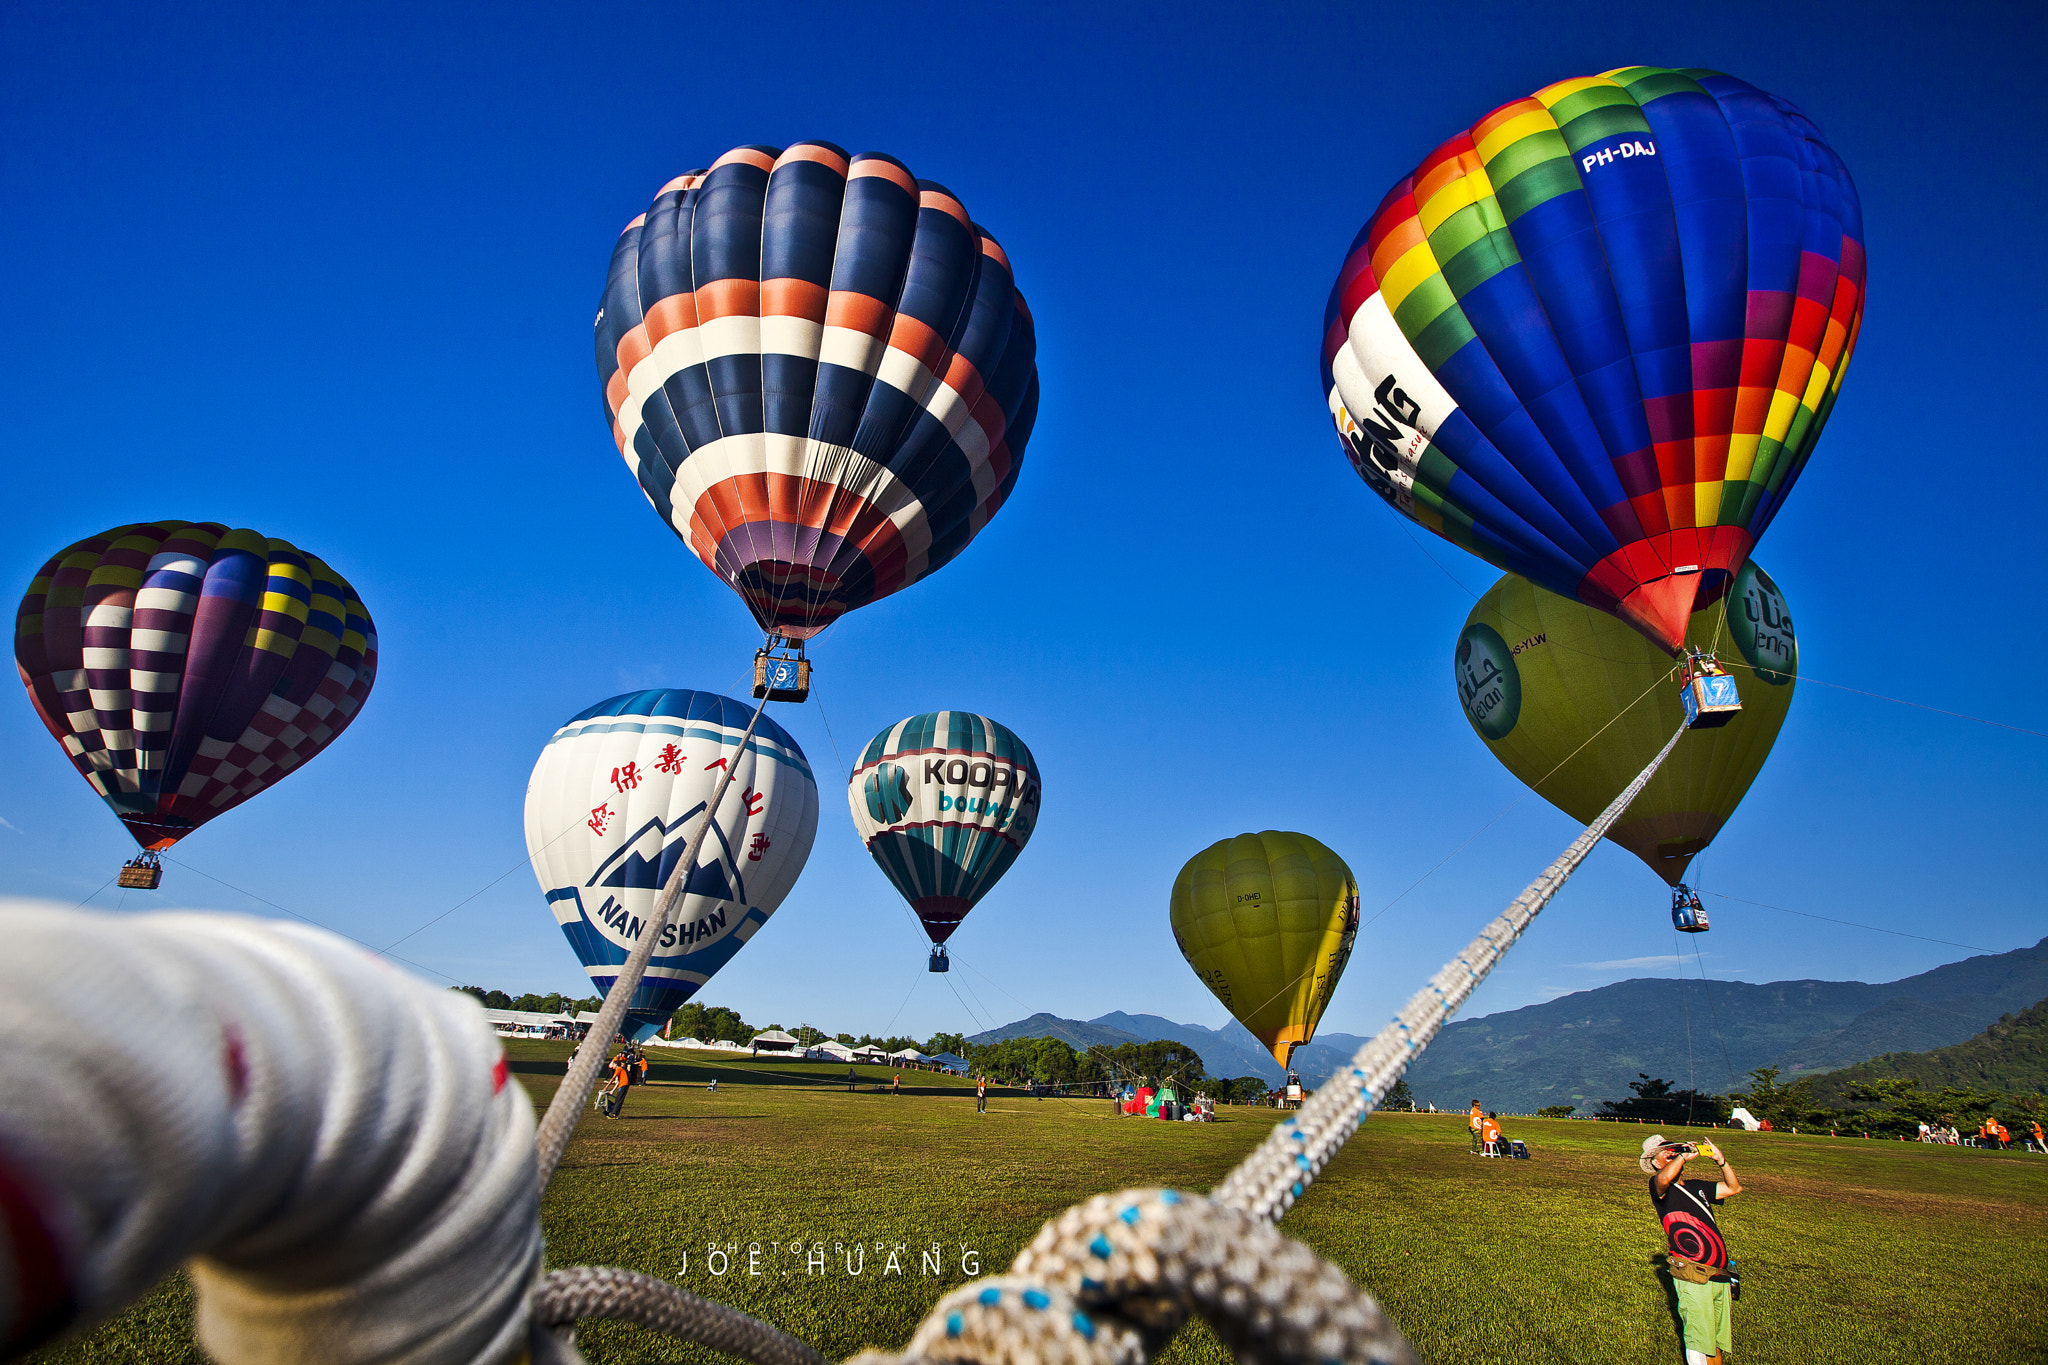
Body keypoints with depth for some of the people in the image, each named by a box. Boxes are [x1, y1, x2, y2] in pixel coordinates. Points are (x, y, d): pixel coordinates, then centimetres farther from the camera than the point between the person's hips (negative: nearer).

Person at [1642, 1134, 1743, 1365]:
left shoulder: (1696, 1187, 17)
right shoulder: (1659, 1187, -5)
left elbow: (1734, 1188, 25)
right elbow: (1664, 1177, -30)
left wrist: (1721, 1159, 10)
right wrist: (1685, 1155, -17)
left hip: (1720, 1278, 7)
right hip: (1693, 1280, -7)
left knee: (1717, 1344, 13)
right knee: (1700, 1346, -7)